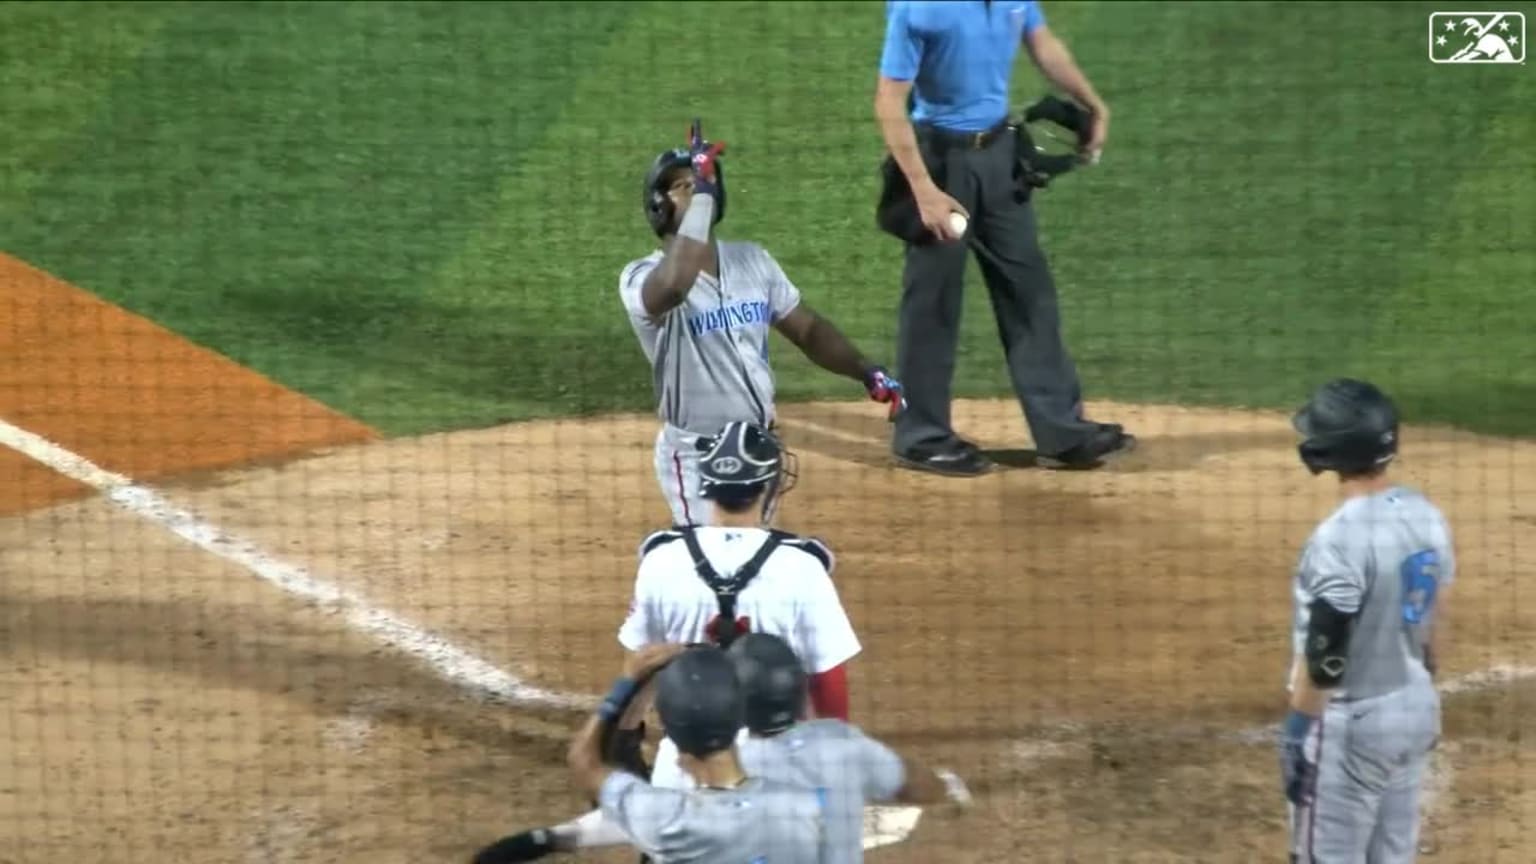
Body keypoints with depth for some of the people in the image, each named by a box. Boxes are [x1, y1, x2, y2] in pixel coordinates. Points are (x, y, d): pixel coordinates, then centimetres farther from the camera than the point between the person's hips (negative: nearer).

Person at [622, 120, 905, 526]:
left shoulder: (752, 260, 6)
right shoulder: (642, 278, -15)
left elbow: (806, 327, 11)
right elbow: (674, 285, -39)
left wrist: (866, 371, -5)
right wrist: (700, 193, -36)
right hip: (697, 457, -7)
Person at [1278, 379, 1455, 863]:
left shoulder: (1340, 538, -25)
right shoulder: (1427, 516, 1)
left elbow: (1324, 654, -24)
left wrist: (1296, 733, -16)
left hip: (1351, 722, -8)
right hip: (1414, 709, 8)